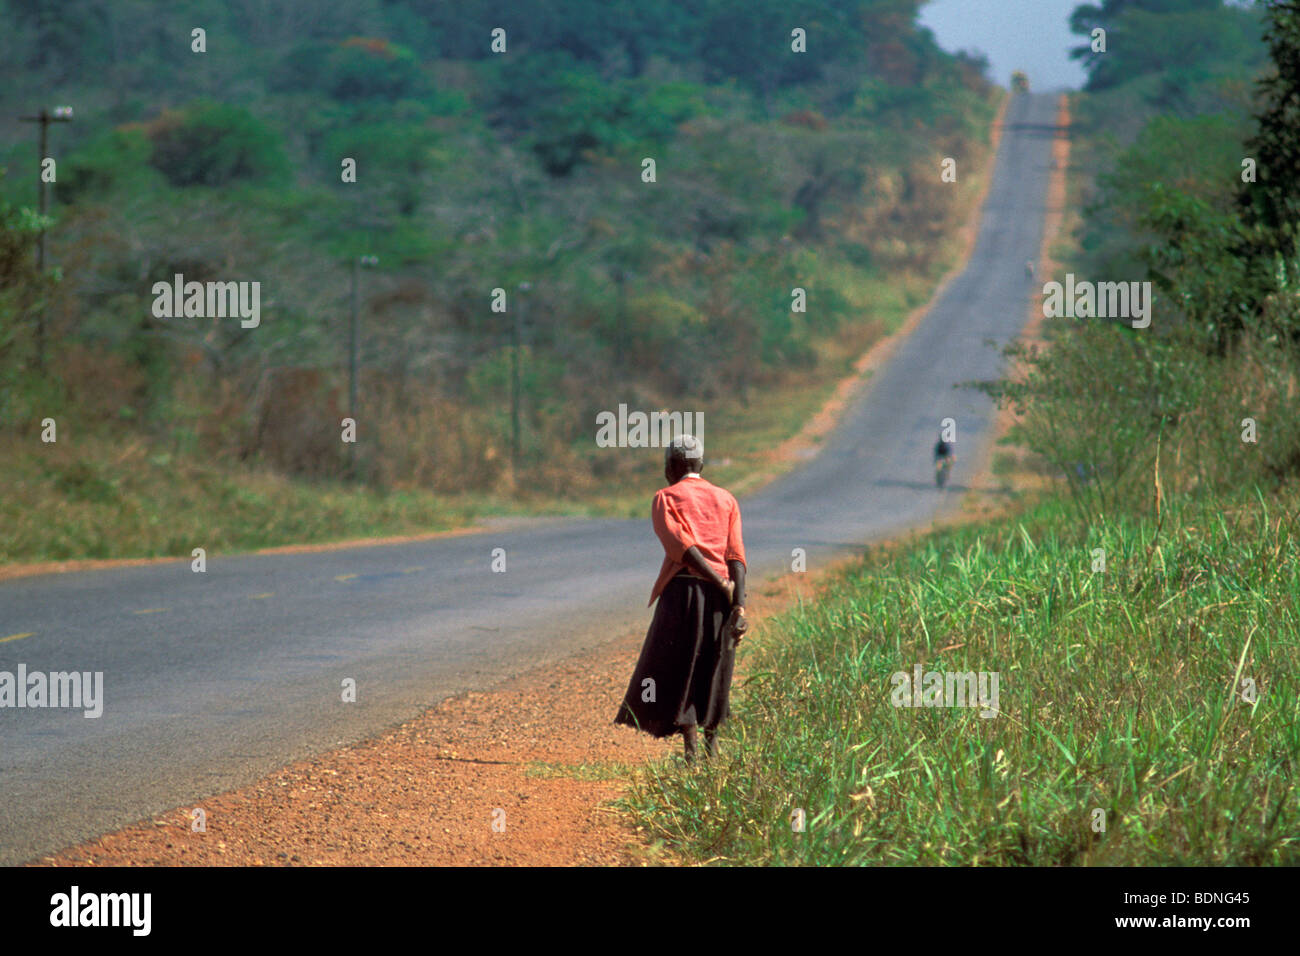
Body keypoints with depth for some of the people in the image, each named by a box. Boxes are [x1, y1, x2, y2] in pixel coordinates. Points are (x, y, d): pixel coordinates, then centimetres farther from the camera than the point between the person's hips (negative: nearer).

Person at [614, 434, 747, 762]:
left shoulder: (665, 498, 3)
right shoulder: (725, 499, 14)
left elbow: (682, 547, -12)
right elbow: (735, 557, 1)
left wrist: (723, 587, -12)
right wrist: (739, 607, -6)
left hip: (683, 589, -4)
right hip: (720, 598, 4)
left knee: (678, 668, 2)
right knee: (712, 669, 17)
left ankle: (691, 750, -7)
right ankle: (712, 744, 21)